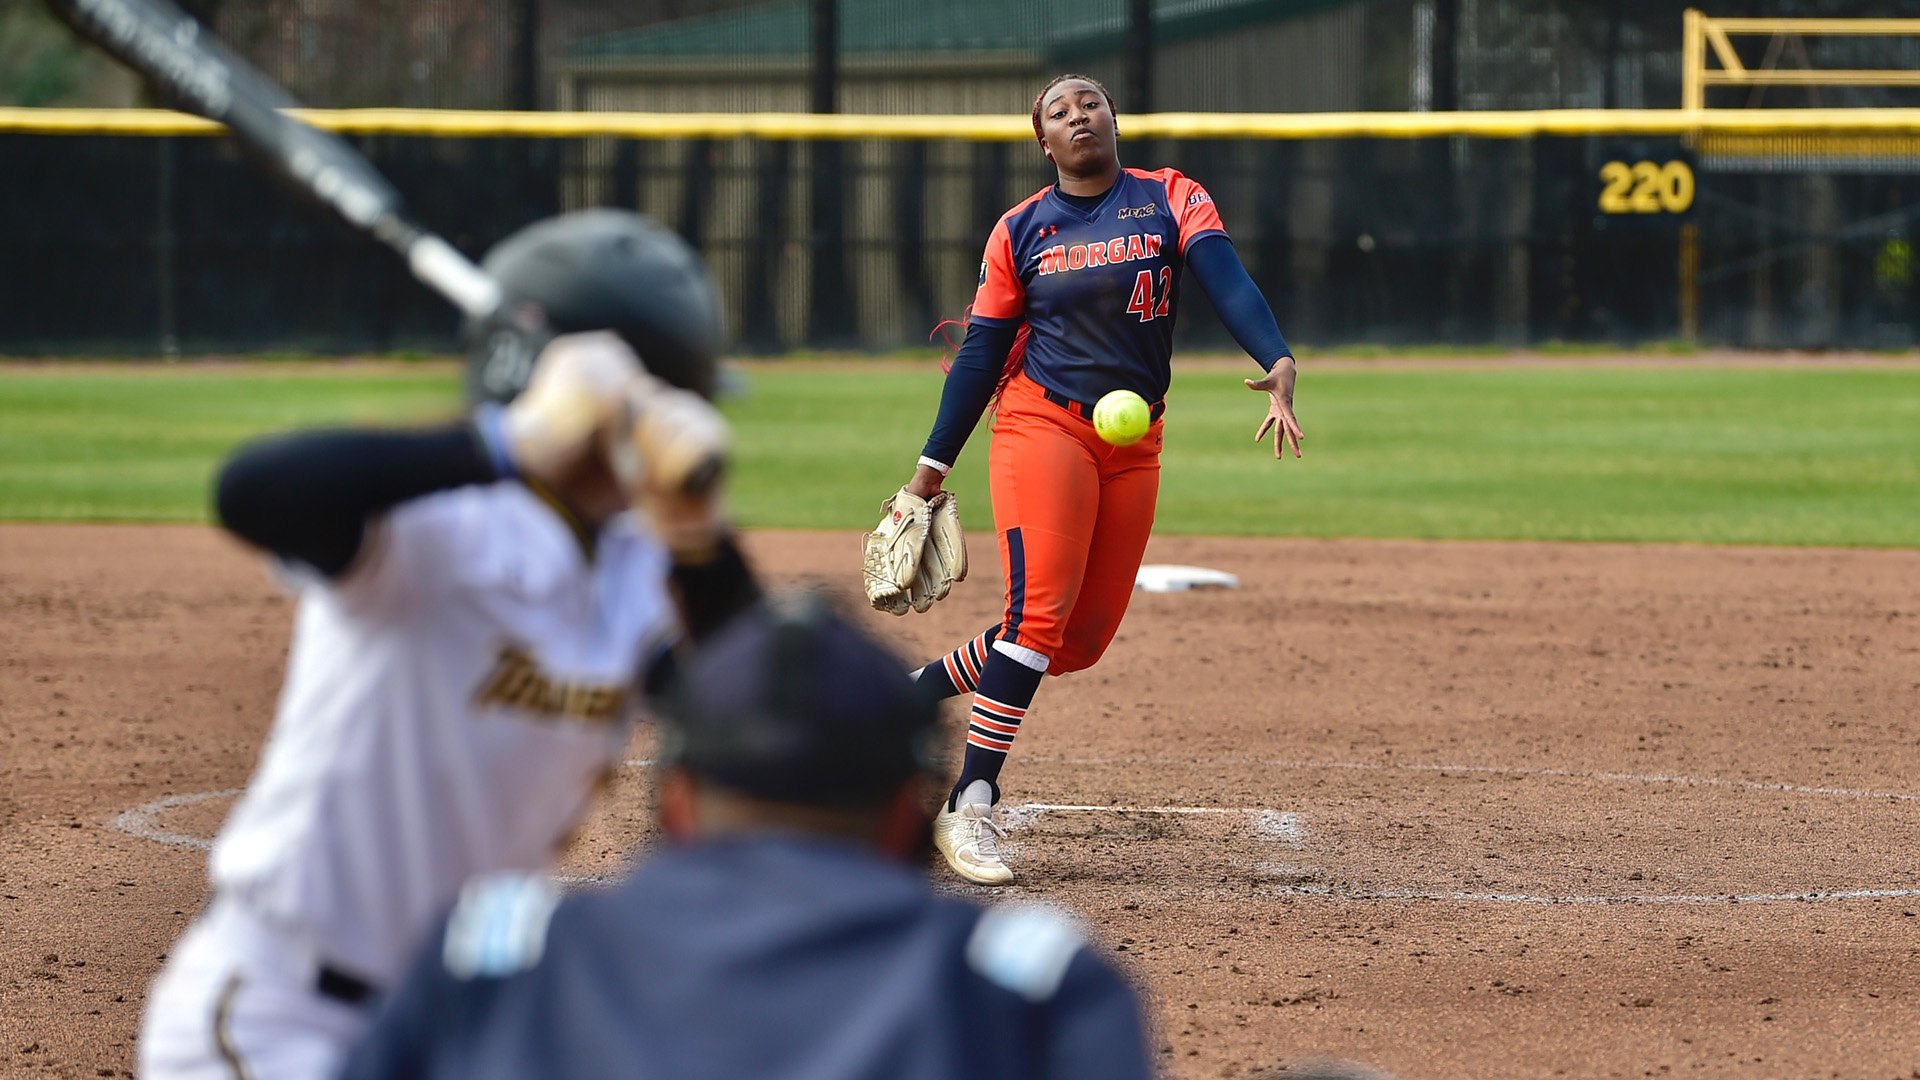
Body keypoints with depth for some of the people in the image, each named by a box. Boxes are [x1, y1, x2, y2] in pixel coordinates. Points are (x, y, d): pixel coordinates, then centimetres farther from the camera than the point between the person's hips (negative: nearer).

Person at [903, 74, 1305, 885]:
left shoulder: (1171, 200, 4)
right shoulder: (1021, 231, 4)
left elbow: (1227, 283, -12)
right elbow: (981, 354, 8)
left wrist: (1279, 365, -29)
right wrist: (933, 464, 4)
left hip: (1133, 445, 3)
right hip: (1041, 425, -3)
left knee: (1083, 639, 3)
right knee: (1040, 609, -19)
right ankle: (970, 810, -19)